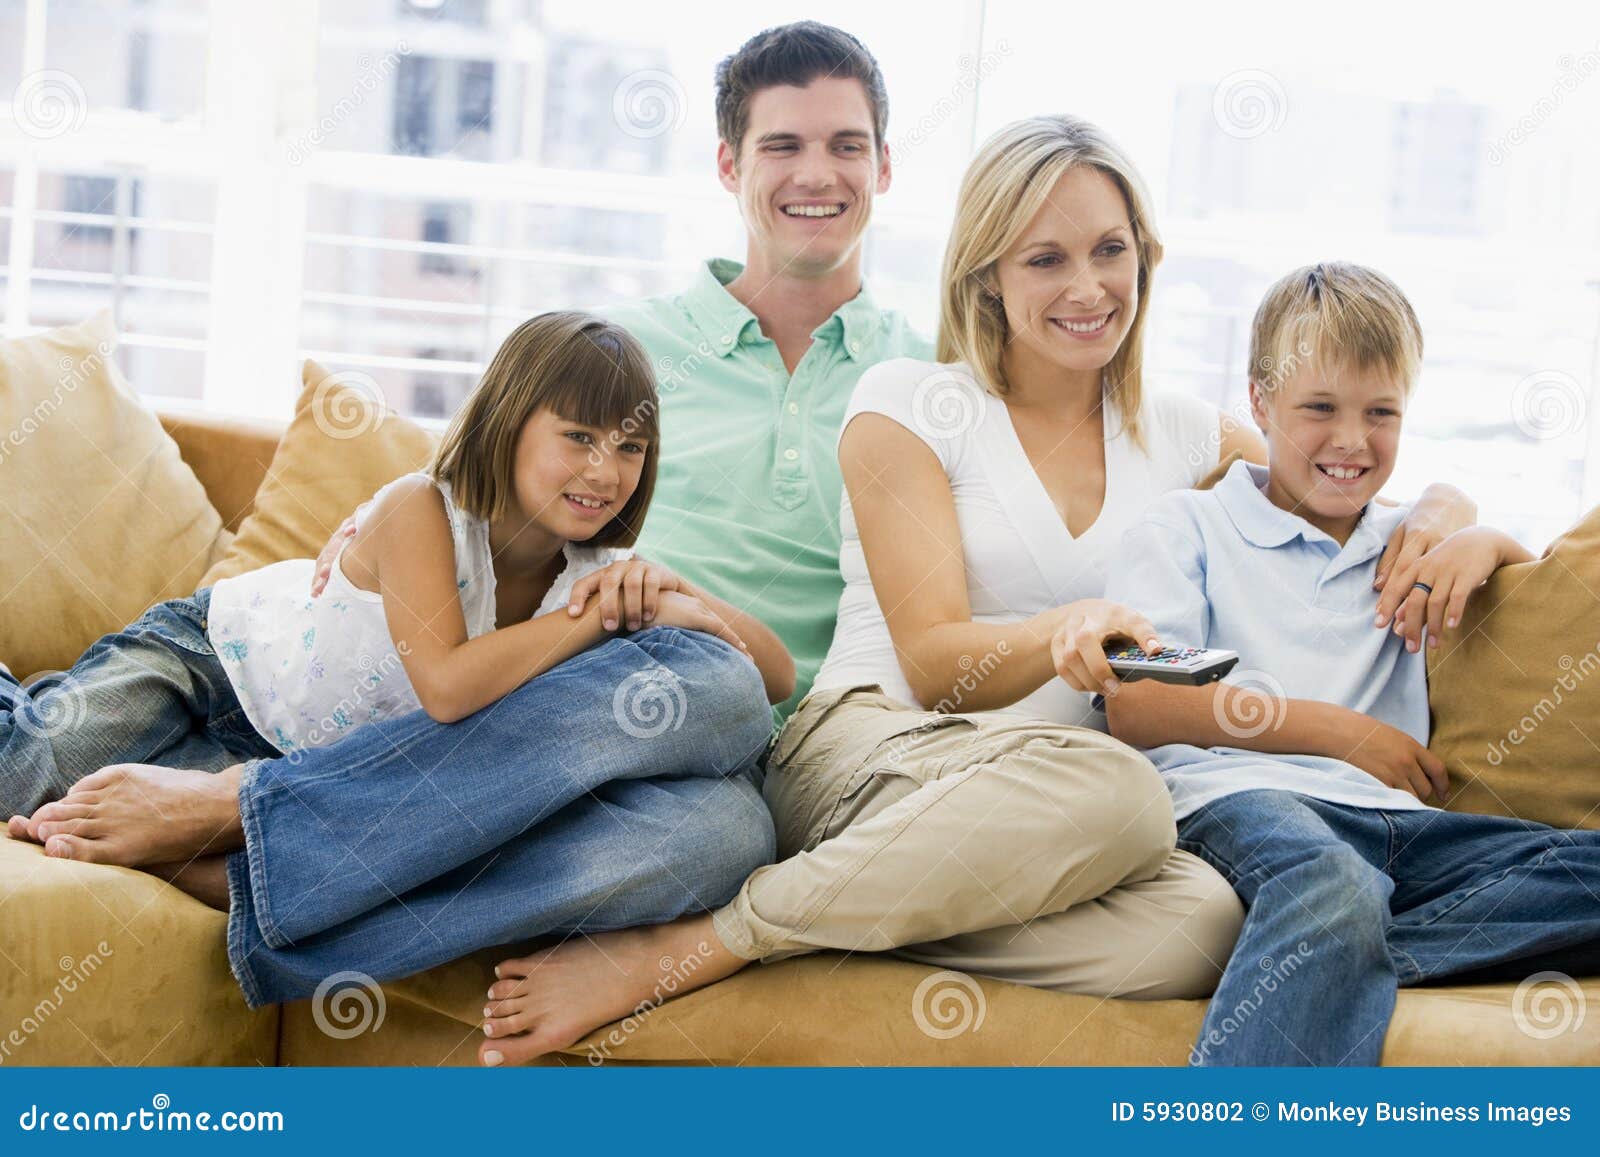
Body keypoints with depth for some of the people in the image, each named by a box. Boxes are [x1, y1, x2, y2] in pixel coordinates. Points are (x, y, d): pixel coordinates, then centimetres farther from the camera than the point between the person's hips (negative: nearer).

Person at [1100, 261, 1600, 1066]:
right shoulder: (1187, 528, 16)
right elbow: (1134, 711, 2)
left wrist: (1484, 542, 14)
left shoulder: (1408, 547, 31)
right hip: (1238, 793, -5)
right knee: (1333, 885, -42)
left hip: (1396, 819, 5)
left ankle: (1316, 964, -37)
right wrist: (1339, 731, -2)